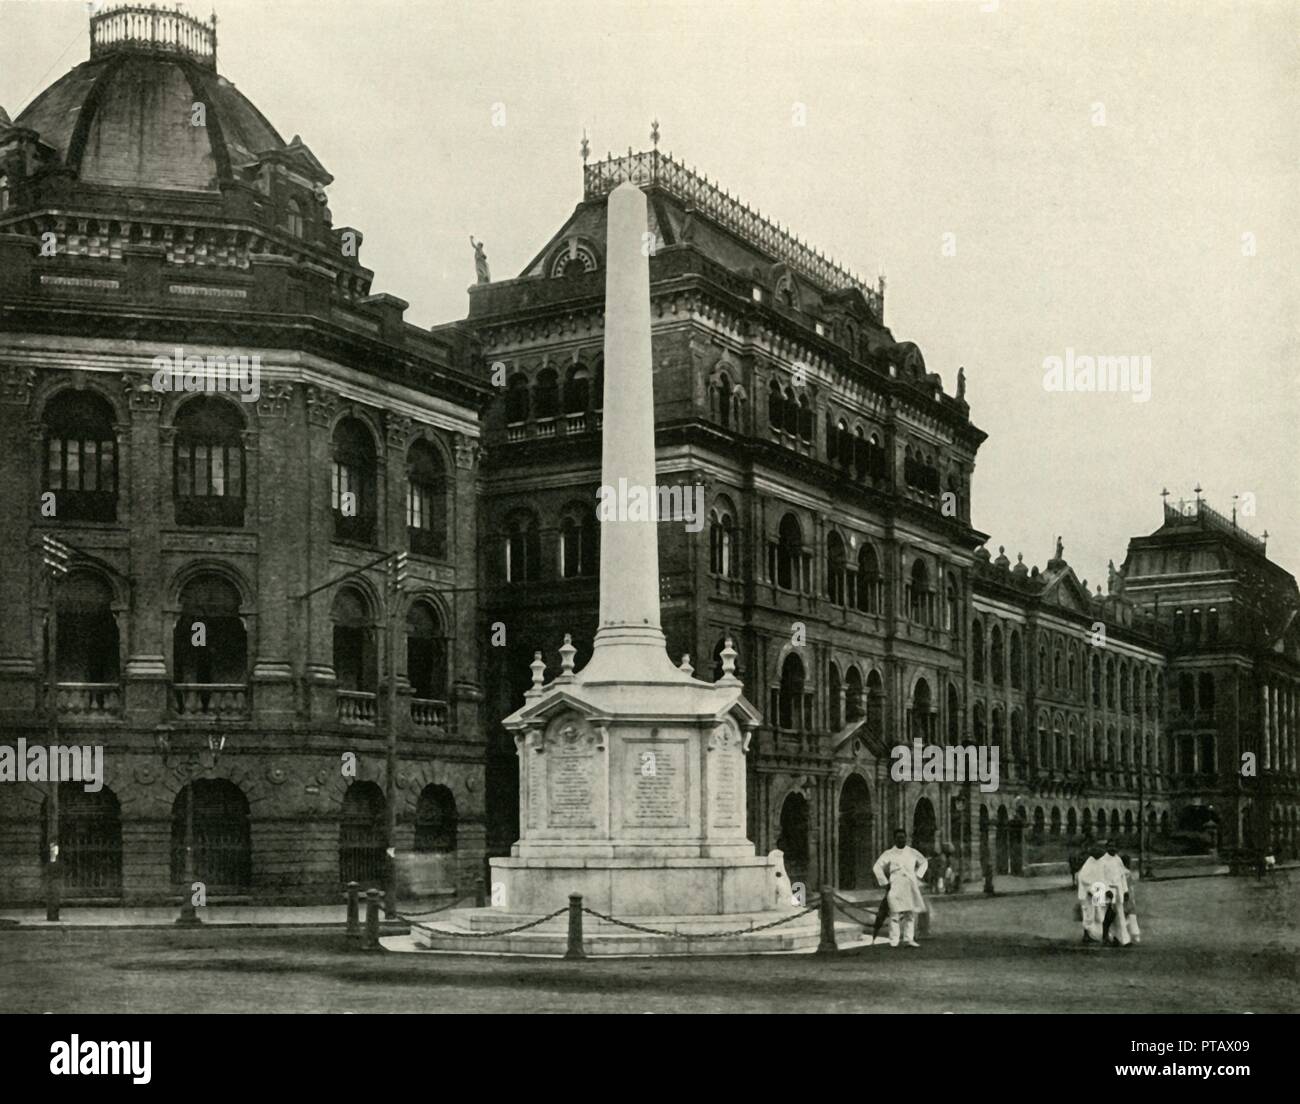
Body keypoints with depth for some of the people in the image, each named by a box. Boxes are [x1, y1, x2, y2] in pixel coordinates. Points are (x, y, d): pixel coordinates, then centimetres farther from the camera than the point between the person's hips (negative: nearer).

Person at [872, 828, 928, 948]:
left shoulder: (912, 853, 10)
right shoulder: (889, 854, 2)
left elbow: (924, 862, 25)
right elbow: (877, 868, 1)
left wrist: (918, 875, 13)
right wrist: (885, 883, -3)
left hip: (911, 887, 4)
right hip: (895, 888, -4)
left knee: (910, 914, 2)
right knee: (895, 914, -7)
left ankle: (908, 939, 5)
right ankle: (893, 942, -7)